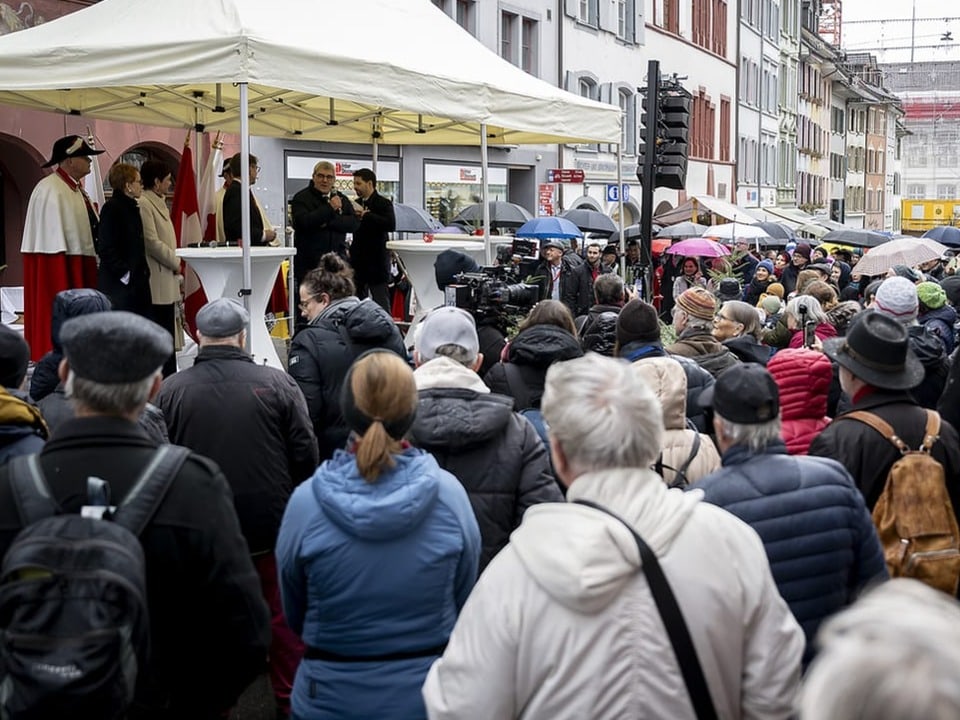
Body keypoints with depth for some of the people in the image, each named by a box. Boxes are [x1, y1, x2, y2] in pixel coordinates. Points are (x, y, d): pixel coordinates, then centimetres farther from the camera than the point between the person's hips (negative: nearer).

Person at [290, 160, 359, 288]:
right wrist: (330, 208, -16)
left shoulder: (341, 199, 14)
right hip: (308, 263, -4)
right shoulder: (301, 198, 0)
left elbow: (354, 223, 0)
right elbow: (304, 222, -18)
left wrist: (329, 222, -14)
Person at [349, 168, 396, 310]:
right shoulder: (357, 203, 13)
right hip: (358, 261, 7)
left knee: (381, 303, -3)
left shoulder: (383, 203, -7)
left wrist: (365, 215, -22)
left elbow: (391, 225, -23)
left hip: (376, 261, -7)